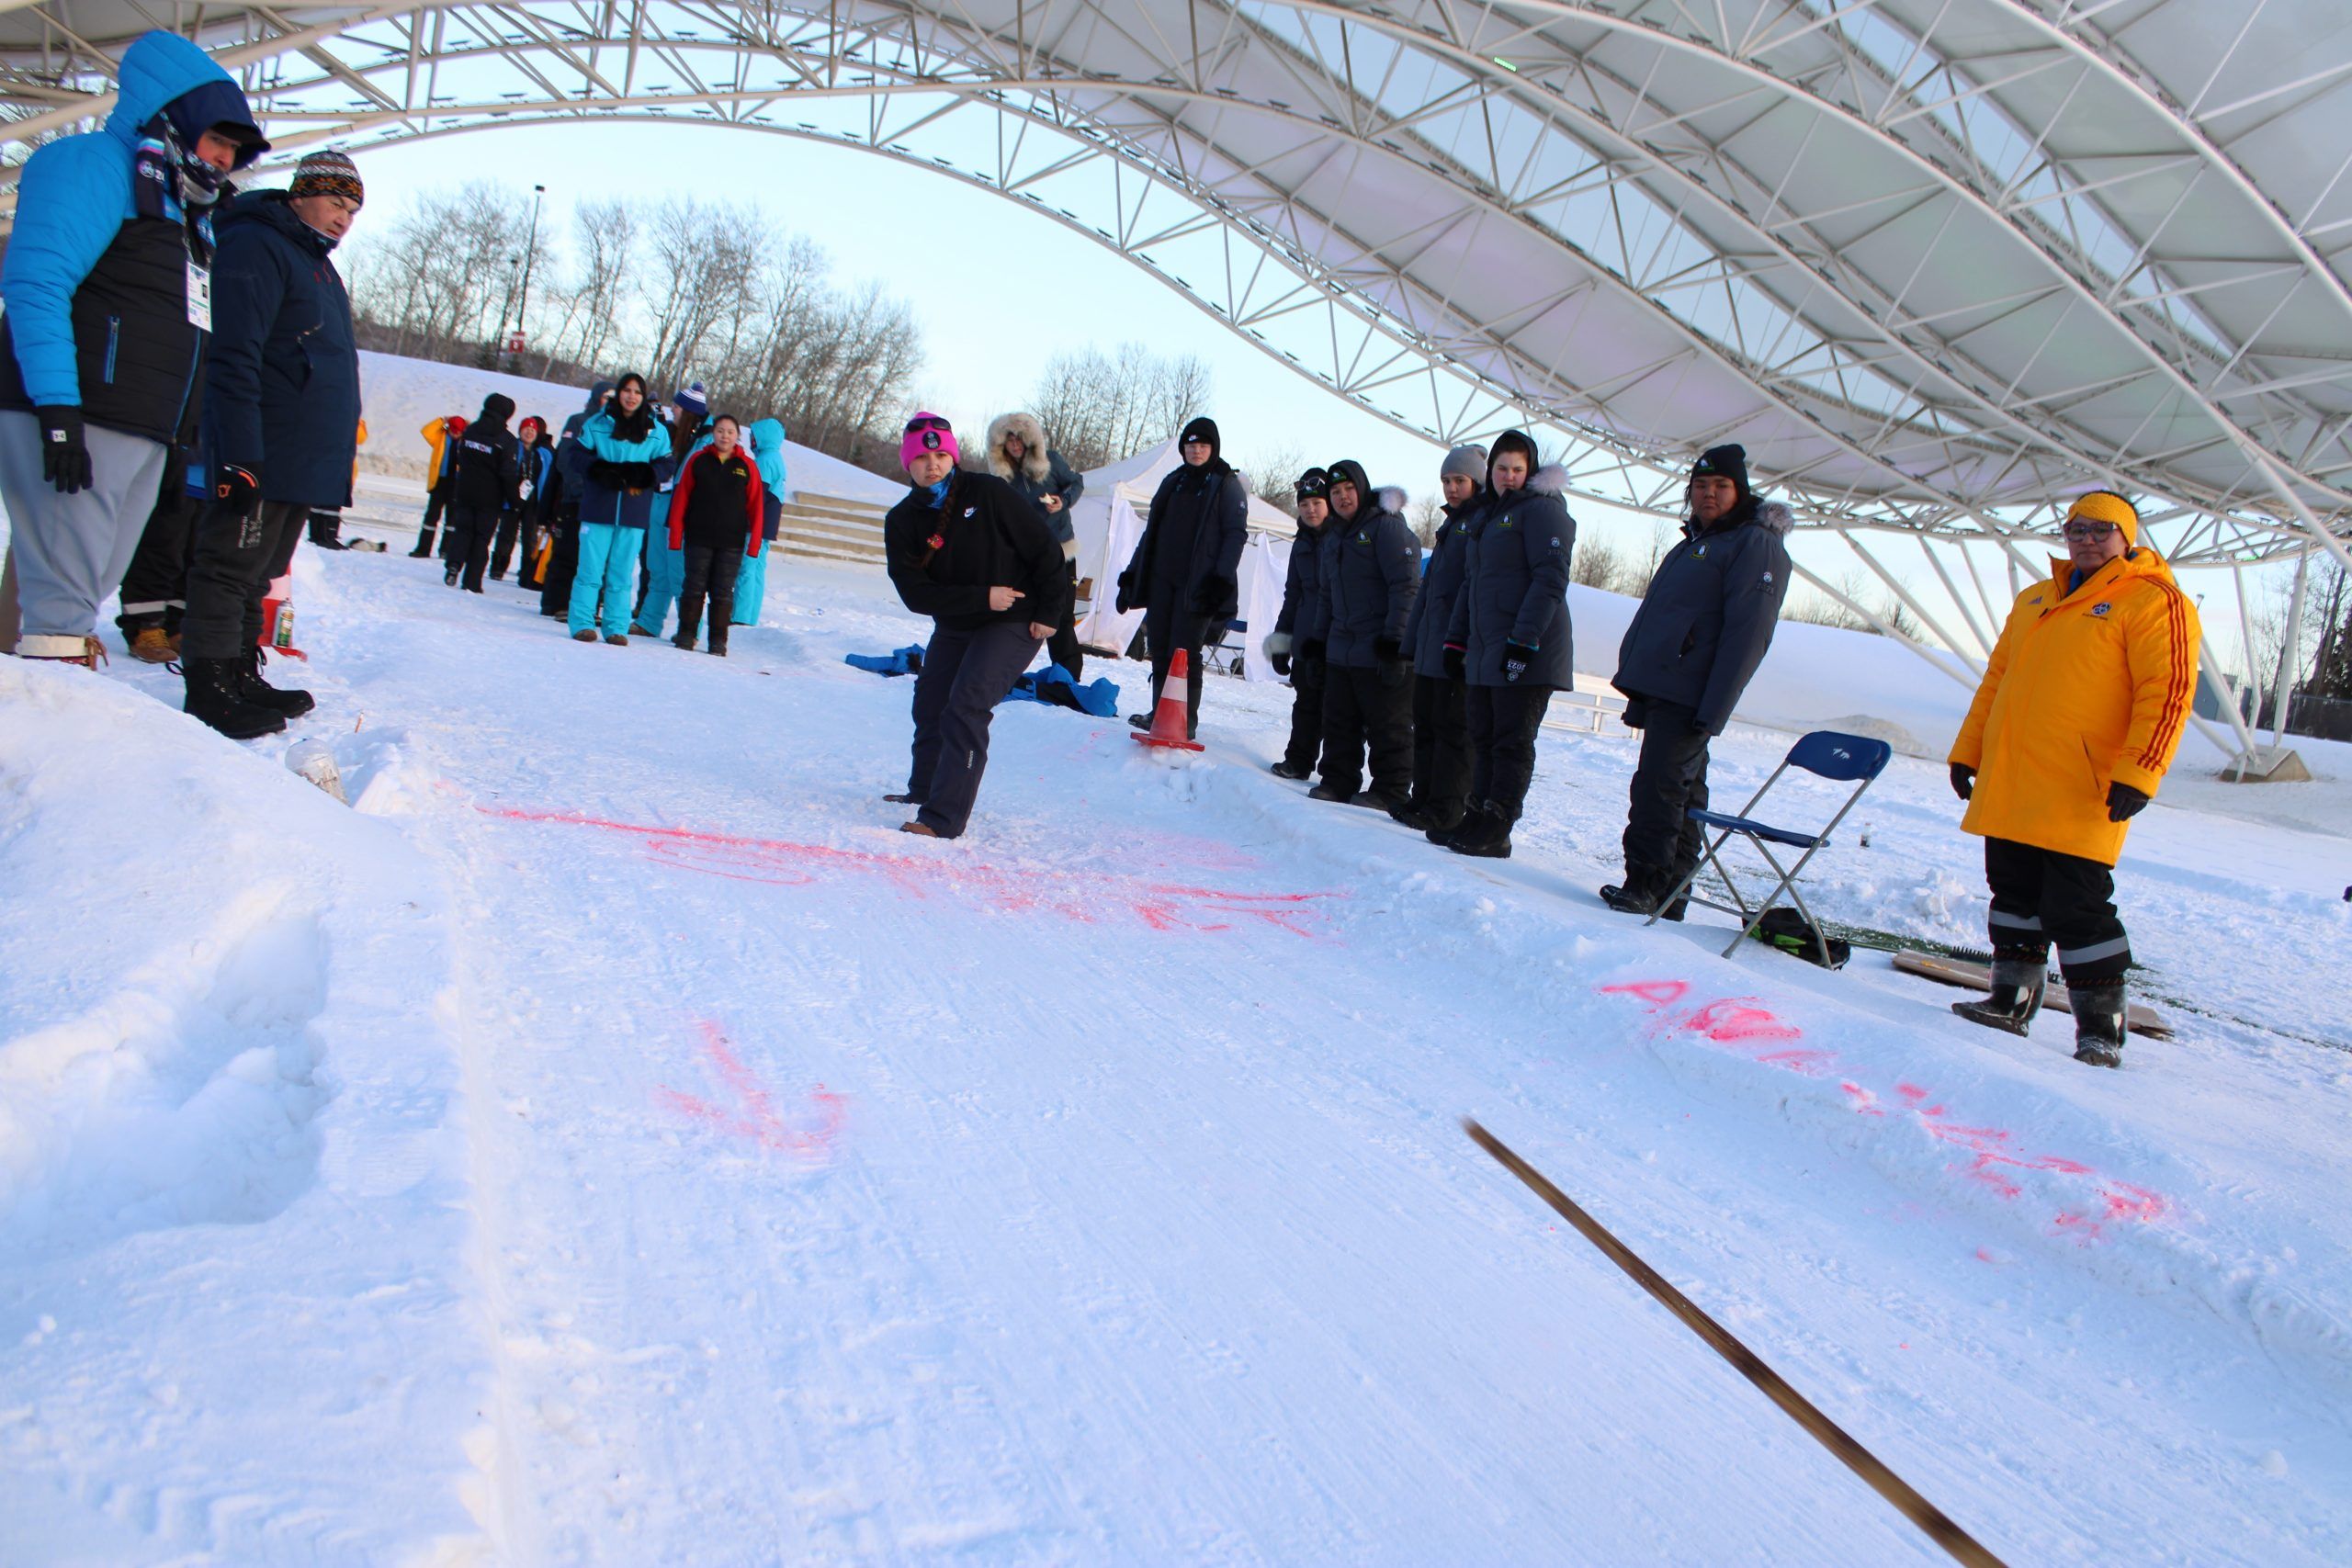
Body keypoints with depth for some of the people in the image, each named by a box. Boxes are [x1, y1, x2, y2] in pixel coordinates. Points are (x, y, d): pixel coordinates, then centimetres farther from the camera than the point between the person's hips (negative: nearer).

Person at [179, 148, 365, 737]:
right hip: (260, 461, -10)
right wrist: (241, 454, -26)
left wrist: (337, 453, 25)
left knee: (258, 574, 15)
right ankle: (209, 688, -3)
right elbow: (234, 359, -19)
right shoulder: (256, 247, -9)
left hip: (303, 461, 10)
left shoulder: (317, 265, 22)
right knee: (230, 566, -6)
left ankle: (241, 678, 23)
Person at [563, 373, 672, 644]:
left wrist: (642, 474, -12)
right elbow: (578, 455, 5)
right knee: (590, 569, -2)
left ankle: (616, 628, 9)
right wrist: (602, 471, -13)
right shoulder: (597, 424, 5)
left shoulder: (657, 431, 7)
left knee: (622, 574, 4)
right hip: (597, 509, -1)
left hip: (634, 515, 1)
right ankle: (582, 624, 3)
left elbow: (665, 464, 8)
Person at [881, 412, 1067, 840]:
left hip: (1015, 624, -6)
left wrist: (1049, 612, -11)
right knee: (929, 707, 16)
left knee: (966, 708, -21)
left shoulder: (988, 493, -14)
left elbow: (1045, 548, -9)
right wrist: (981, 597, -24)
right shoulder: (902, 521, -5)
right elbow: (915, 593, -15)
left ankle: (944, 816, -21)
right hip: (953, 628, 6)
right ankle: (924, 790, 43)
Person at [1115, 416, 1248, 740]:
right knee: (1159, 647, 5)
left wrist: (1222, 579, -16)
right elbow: (1152, 529, 21)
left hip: (1197, 582, -6)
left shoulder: (1228, 484, 1)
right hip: (1161, 578, 6)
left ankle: (1185, 720, -2)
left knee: (1184, 651, -9)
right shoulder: (1174, 481, 17)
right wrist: (1132, 573, 17)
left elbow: (1236, 534, -6)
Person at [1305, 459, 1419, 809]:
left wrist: (1395, 637, -20)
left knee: (1387, 727, -1)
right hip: (1341, 649, 8)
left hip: (1382, 651, -8)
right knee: (1338, 722, 11)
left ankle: (1390, 791, 6)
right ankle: (1338, 781, 20)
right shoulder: (1335, 537, 18)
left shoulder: (1387, 526, -8)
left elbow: (1406, 586, -15)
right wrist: (1321, 637, 19)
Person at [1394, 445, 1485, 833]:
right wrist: (1412, 638, 20)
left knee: (1453, 728, -5)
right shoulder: (1451, 526, 22)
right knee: (1425, 723, 12)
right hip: (1430, 648, 9)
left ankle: (1446, 812, -1)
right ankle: (1423, 801, 20)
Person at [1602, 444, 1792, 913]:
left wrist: (1714, 709, -22)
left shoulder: (1757, 544, -7)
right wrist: (1638, 694, 20)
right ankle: (1668, 900, 15)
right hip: (1657, 690, 9)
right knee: (1682, 793, 11)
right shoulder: (1694, 543, 22)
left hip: (1689, 696, -9)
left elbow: (1747, 633, -16)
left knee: (1660, 786, -13)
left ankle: (1645, 884, -8)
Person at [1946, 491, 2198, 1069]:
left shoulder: (2154, 602, -4)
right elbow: (1996, 680, 22)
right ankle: (2011, 1000, 23)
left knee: (2077, 910, -6)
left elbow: (2167, 693, -12)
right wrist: (1967, 752, 18)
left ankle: (2101, 1028, 5)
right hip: (2008, 786, 7)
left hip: (2081, 798, -7)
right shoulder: (2034, 600, 18)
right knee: (2014, 895, 12)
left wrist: (2136, 775, -21)